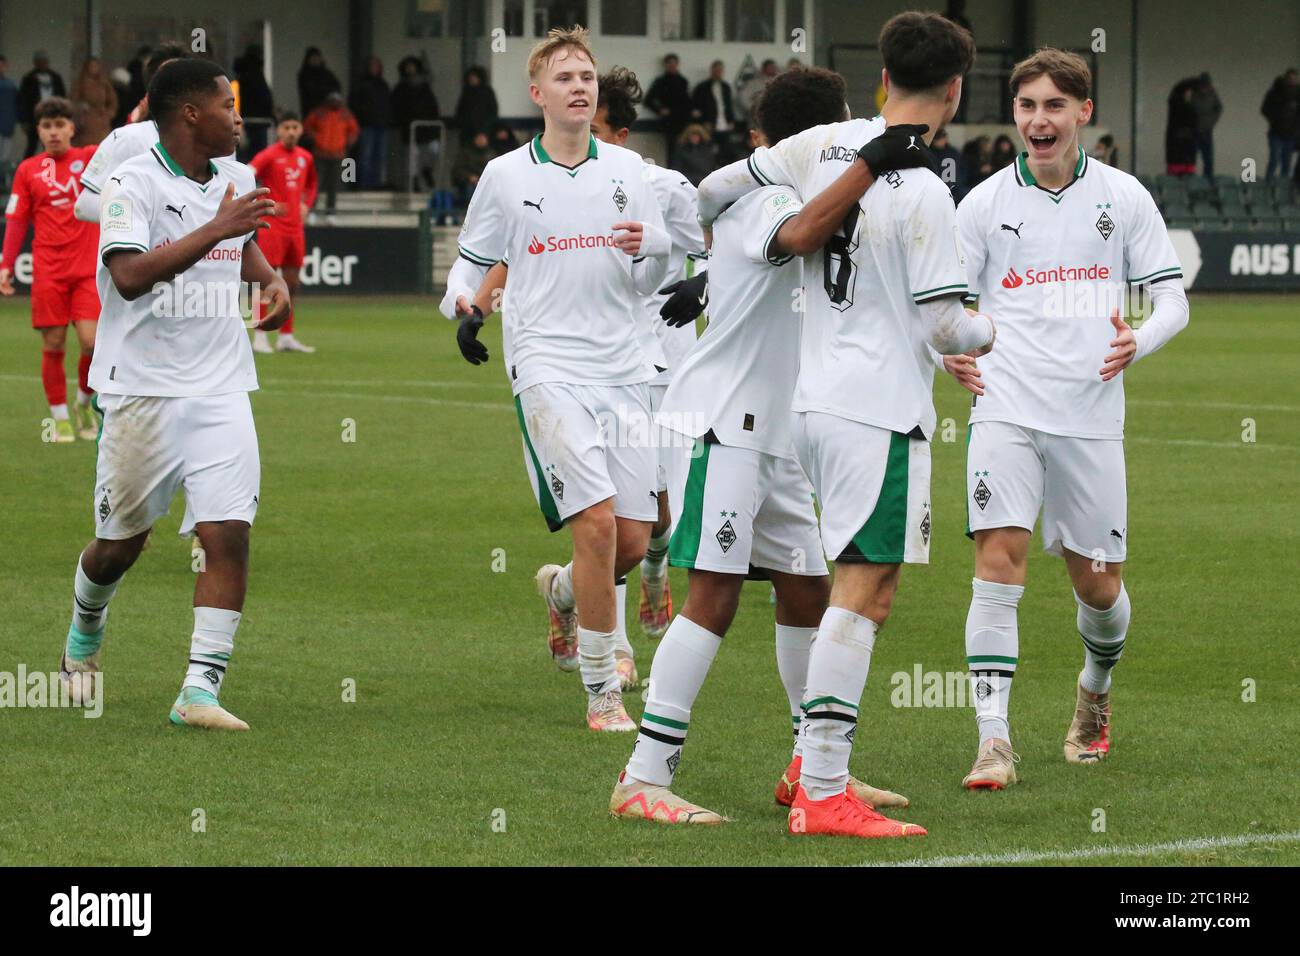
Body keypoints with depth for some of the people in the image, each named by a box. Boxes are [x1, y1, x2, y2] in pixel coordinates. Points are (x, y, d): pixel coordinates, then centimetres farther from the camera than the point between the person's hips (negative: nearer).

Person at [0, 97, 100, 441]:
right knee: (53, 346, 0)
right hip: (48, 270, 1)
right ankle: (60, 419, 10)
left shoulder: (88, 158, 5)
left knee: (92, 342, -10)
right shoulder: (28, 170, 7)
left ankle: (84, 405, 15)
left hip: (87, 269, -1)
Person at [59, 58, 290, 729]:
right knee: (121, 542, 9)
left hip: (221, 390, 5)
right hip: (143, 389, -5)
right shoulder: (133, 184, -13)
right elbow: (131, 275, -28)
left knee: (229, 535, -11)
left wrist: (272, 280, 11)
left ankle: (201, 688, -11)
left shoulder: (237, 180, 9)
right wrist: (217, 230, -32)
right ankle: (85, 633, 41)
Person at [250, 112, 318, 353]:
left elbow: (311, 184, 30)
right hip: (272, 226, -6)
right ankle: (260, 336, -5)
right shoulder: (269, 155, -8)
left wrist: (306, 205, 12)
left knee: (291, 283, 9)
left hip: (295, 228, 6)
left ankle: (286, 336, 15)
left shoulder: (305, 158, 11)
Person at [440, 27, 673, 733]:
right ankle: (601, 690, -8)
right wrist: (461, 306, -6)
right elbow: (472, 257, 15)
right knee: (597, 523, -18)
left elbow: (651, 280, 15)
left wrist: (644, 250, -8)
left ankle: (562, 591, 38)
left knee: (633, 541, 2)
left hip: (621, 369, 4)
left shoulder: (626, 170, 10)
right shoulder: (505, 176, 4)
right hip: (546, 369, -4)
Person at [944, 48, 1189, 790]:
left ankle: (1097, 689, 40)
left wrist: (1139, 343, -14)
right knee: (1001, 558, -16)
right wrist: (947, 349, -14)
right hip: (1007, 407, -1)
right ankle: (994, 740, -18)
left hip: (1091, 415, 1)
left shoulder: (1124, 196, 5)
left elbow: (1172, 299, 6)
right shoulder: (985, 204, 3)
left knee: (1097, 582, 7)